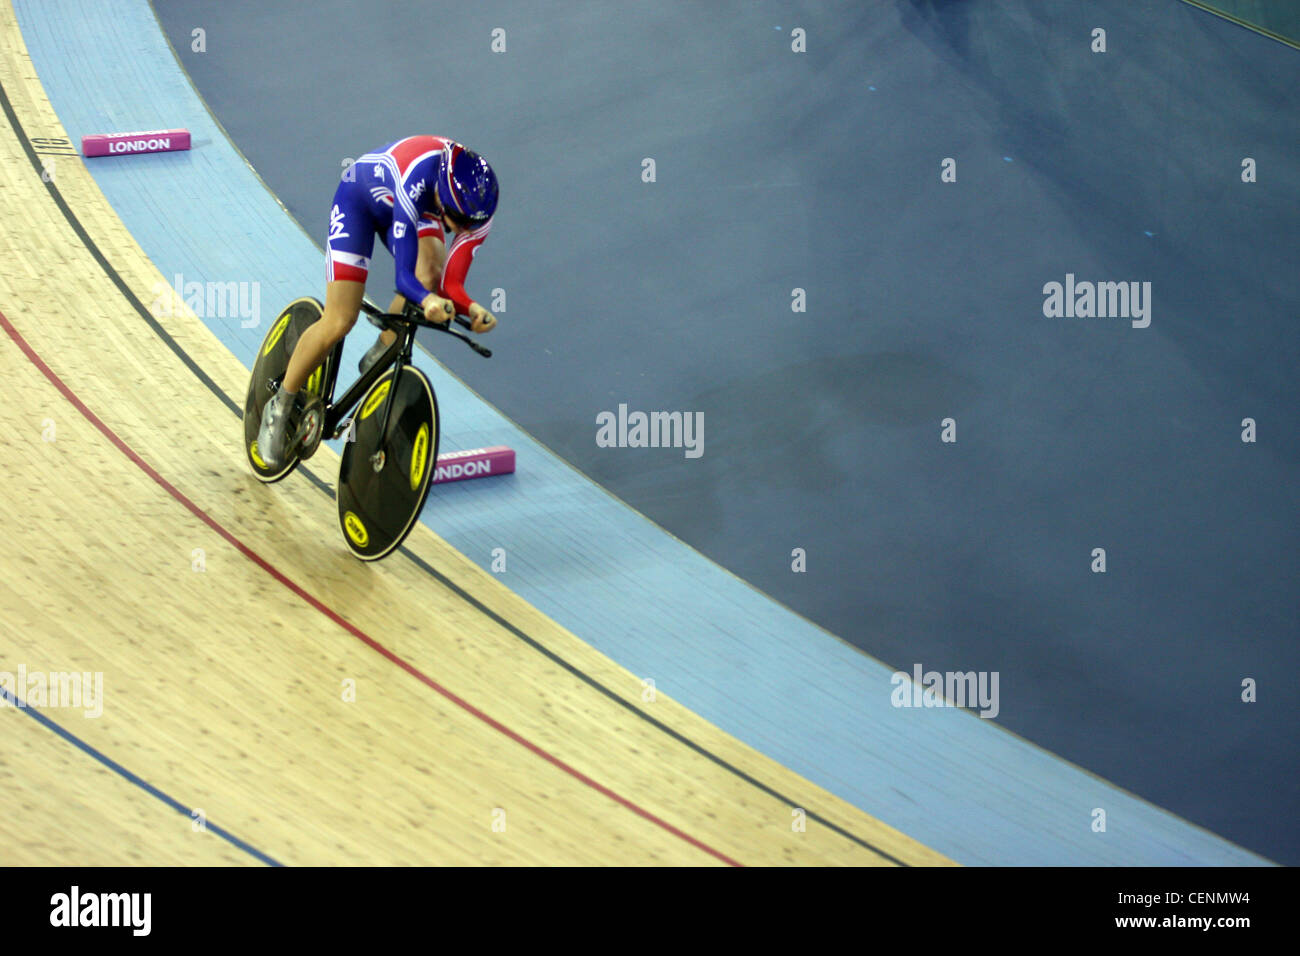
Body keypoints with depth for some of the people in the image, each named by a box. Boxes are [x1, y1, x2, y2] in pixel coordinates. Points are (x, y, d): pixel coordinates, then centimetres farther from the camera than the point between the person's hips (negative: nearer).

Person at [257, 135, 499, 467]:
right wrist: (428, 301, -65)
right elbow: (403, 274, -45)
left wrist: (472, 309, -48)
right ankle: (280, 407, 9)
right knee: (339, 323, -13)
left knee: (432, 275, -28)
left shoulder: (477, 207, -30)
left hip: (410, 208, 4)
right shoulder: (417, 181, -45)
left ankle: (377, 359, -3)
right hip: (359, 198, -4)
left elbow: (450, 284, -28)